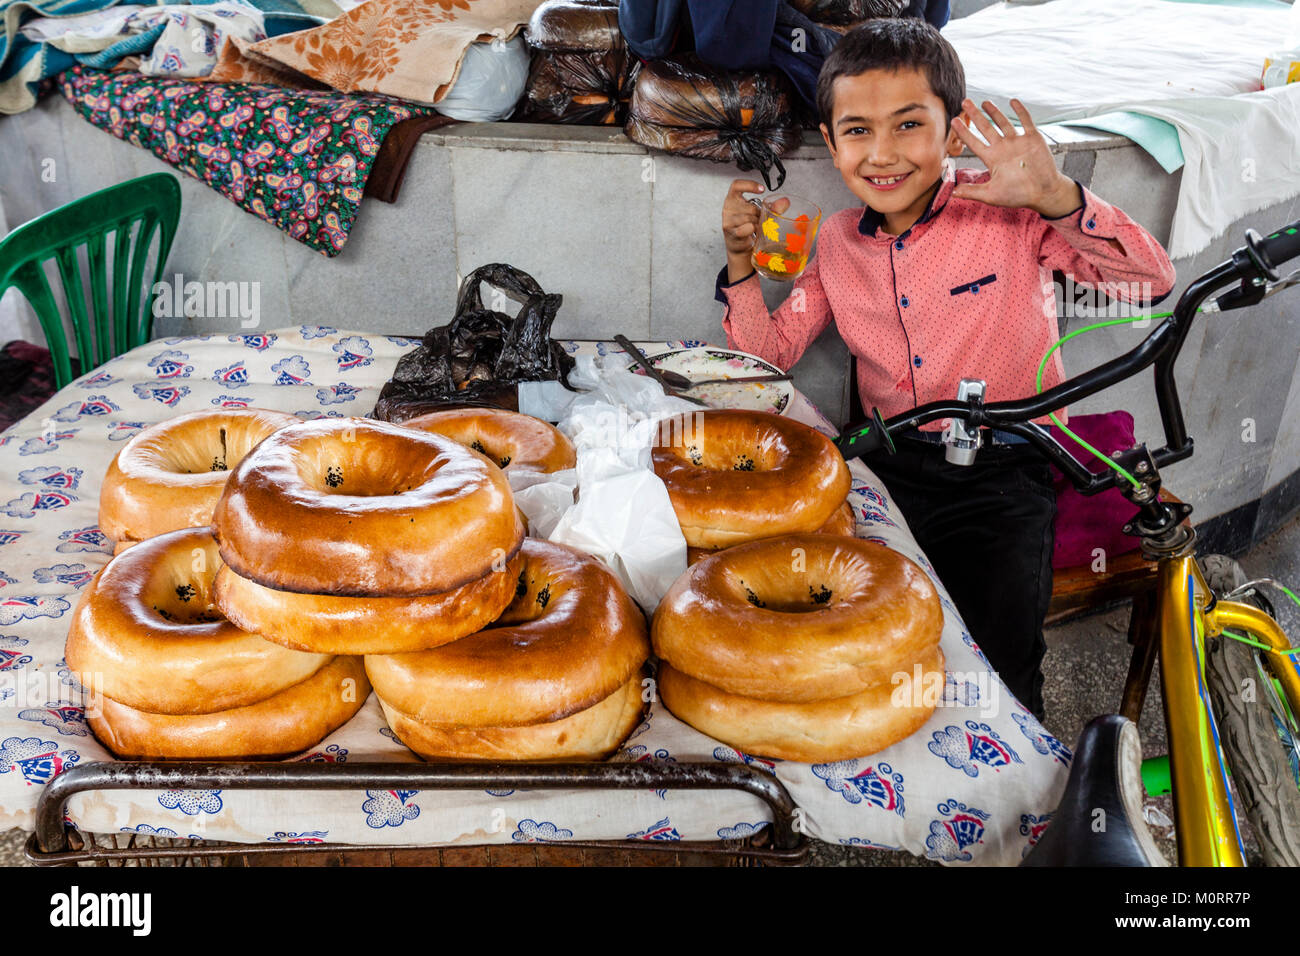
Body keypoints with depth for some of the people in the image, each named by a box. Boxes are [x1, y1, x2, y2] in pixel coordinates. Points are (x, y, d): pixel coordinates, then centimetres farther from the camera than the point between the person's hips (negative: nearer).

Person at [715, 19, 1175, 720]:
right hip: (890, 470, 4)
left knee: (1000, 678, -7)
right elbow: (768, 352, 11)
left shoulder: (1010, 214, -9)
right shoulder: (837, 242, 5)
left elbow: (1151, 283, -16)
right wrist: (740, 260, -4)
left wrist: (1056, 197, -29)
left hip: (1002, 479, -3)